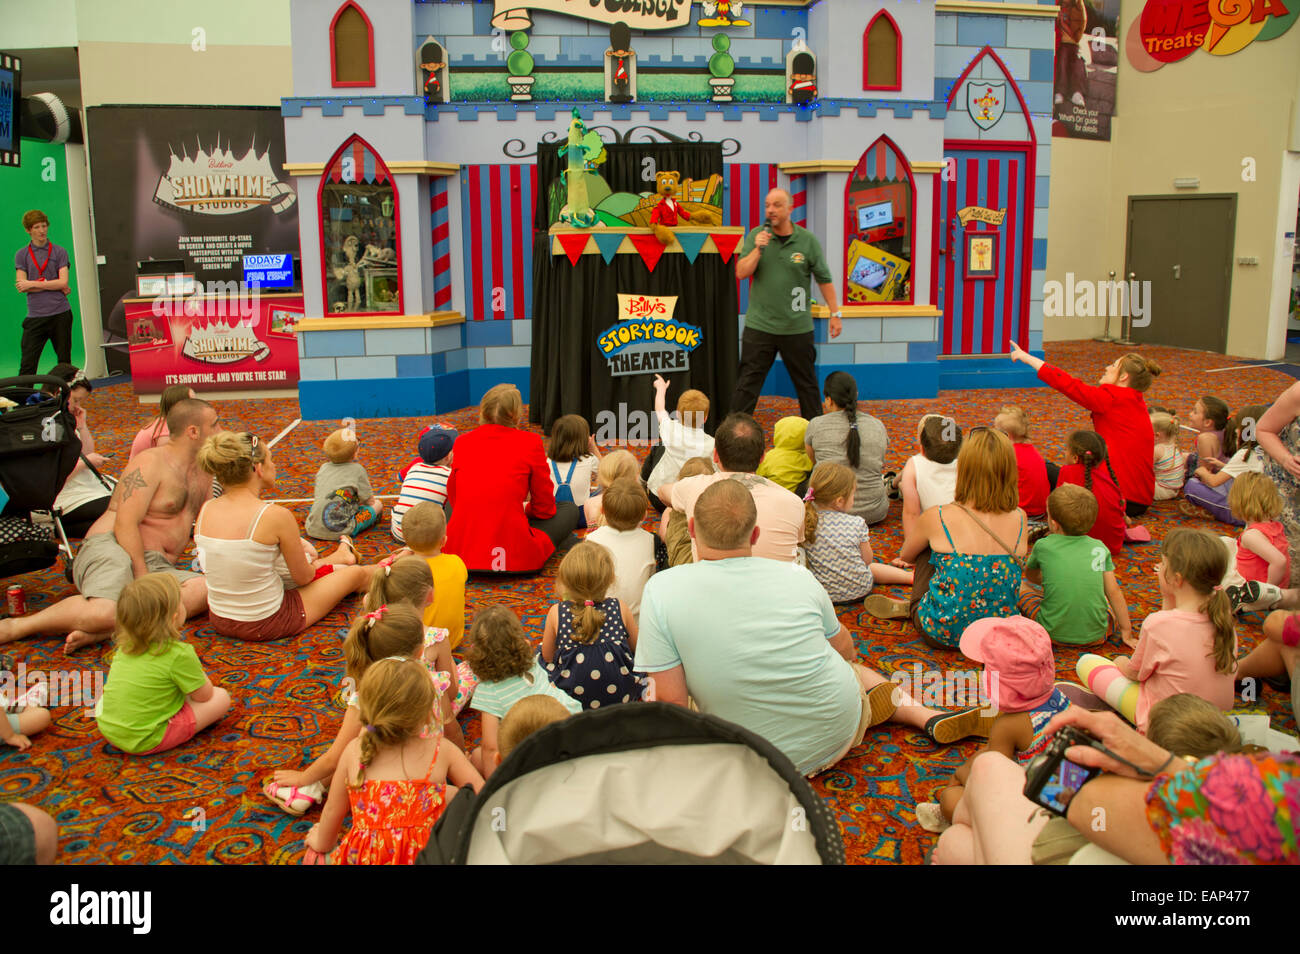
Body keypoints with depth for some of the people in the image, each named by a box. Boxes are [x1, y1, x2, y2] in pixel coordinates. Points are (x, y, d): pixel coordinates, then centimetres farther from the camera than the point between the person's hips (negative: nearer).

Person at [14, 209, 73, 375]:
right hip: (35, 316, 0)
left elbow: (63, 282, -4)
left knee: (64, 362, 6)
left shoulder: (59, 251, 7)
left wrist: (32, 284, -7)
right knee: (27, 364, -5)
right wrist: (54, 286, -7)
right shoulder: (22, 254, 8)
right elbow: (21, 286, -2)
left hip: (60, 314, 0)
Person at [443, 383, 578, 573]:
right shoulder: (530, 442, -5)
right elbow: (544, 507, 4)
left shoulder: (462, 441, 5)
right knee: (570, 510, 19)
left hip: (460, 552, 4)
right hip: (514, 558, -3)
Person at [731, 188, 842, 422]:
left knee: (807, 384, 11)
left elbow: (824, 279, 5)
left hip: (798, 327, 0)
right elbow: (741, 273, -4)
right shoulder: (756, 236, 3)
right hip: (759, 325, 0)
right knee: (747, 382, -1)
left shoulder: (808, 240, -1)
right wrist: (758, 249, -17)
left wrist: (835, 314, 5)